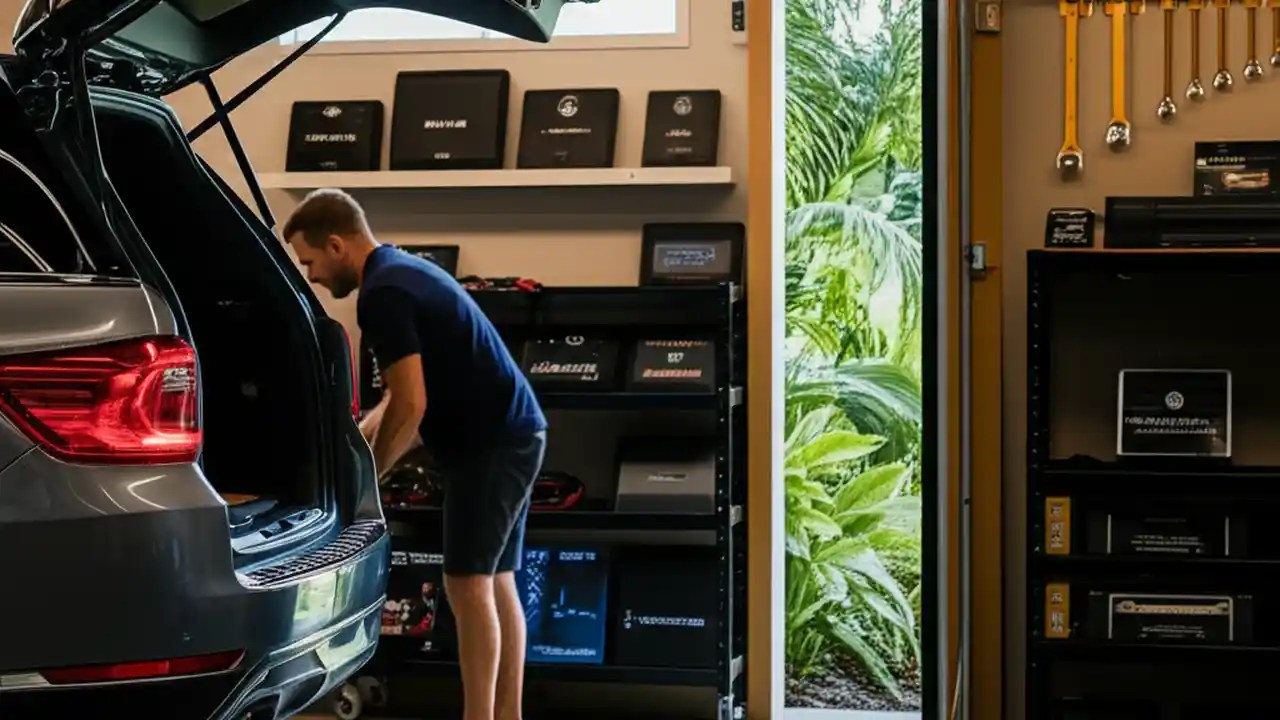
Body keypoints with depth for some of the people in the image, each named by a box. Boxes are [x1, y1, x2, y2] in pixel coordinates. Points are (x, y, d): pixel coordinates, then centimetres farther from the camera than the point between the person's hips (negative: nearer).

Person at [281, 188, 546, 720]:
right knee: (495, 583, 11)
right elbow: (408, 396, 20)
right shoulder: (403, 271, 15)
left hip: (489, 442, -10)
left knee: (468, 584, -6)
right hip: (511, 434, 10)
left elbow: (411, 406, -20)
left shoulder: (382, 293, -16)